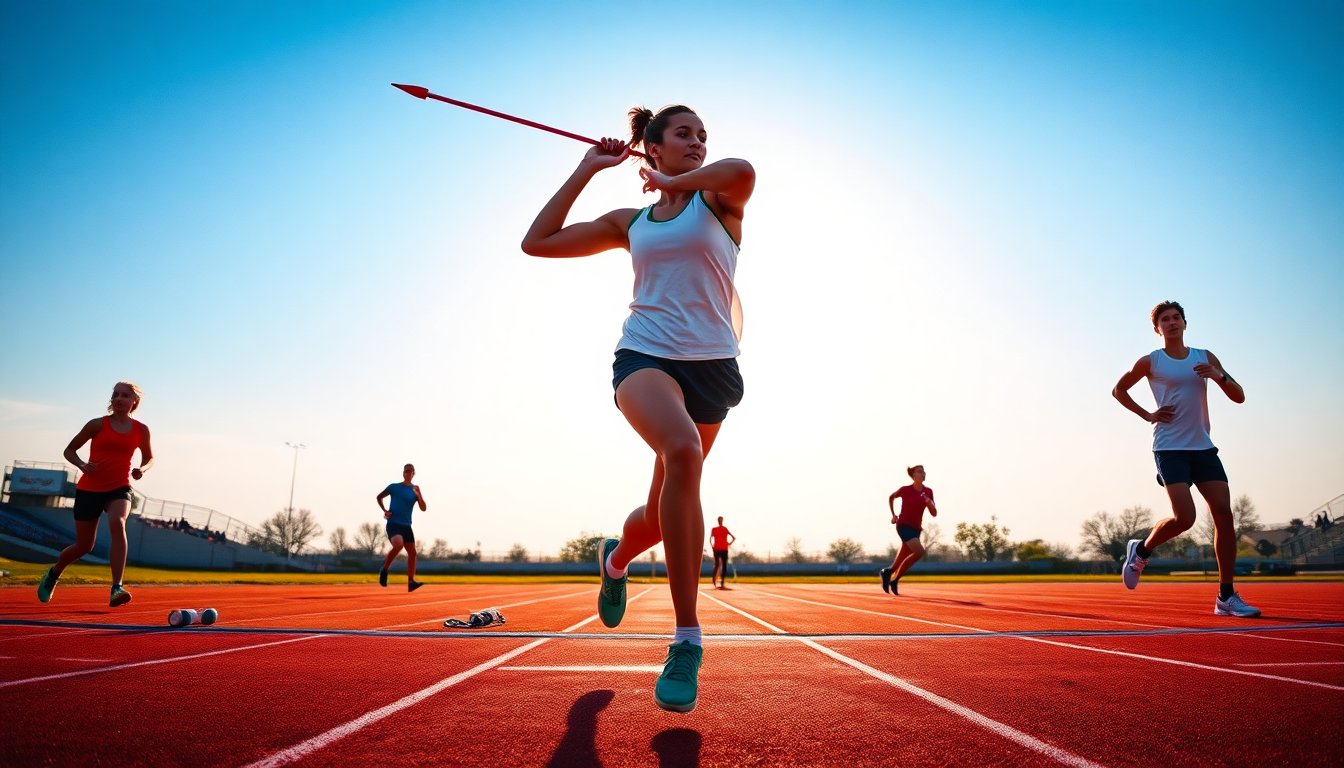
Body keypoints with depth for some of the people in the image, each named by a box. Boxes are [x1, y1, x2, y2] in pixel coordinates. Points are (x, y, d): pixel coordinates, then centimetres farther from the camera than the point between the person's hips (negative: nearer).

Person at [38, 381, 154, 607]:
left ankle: (117, 589, -35)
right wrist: (82, 465, -15)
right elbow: (70, 450, 5)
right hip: (89, 489, 0)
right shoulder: (97, 425, -3)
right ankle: (53, 573, 43)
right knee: (84, 545, 7)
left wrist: (142, 469, -5)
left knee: (117, 524, -31)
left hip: (119, 489, 0)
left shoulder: (141, 430, 2)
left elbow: (149, 457, 18)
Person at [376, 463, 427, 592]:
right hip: (393, 523, -4)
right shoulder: (394, 487, 1)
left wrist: (419, 495, -18)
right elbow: (379, 497, 16)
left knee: (412, 552, -3)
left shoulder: (415, 490, 8)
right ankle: (384, 569, -9)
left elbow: (423, 509, -1)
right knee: (398, 545, -30)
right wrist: (384, 510, 1)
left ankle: (411, 582, 0)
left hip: (406, 526, 5)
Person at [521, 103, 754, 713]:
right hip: (645, 356, 0)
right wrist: (587, 169, 14)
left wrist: (672, 182, -4)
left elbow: (743, 171, -19)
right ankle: (687, 640, -27)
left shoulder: (719, 200, 7)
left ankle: (615, 559, 46)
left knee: (665, 513, 8)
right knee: (682, 449, -34)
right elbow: (538, 242, 14)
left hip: (711, 365, 1)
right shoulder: (630, 223, 15)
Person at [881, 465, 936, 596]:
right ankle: (895, 579, -12)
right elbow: (891, 498, 12)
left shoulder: (928, 491, 3)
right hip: (903, 525, -5)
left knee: (900, 562, 7)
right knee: (919, 551, -26)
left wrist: (929, 503, -15)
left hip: (916, 529, 6)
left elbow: (934, 514, 3)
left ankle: (887, 572, 39)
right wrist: (893, 515, 9)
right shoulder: (905, 489, -8)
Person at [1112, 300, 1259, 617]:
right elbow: (1118, 390, 14)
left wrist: (1218, 376, -11)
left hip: (1203, 448, 4)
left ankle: (1226, 597, 1)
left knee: (1224, 513, -7)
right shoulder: (1151, 361, 2)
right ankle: (1141, 550, 13)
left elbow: (1239, 397, 10)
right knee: (1184, 517, -18)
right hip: (1170, 447, -4)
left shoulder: (1206, 358, 12)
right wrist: (1147, 415, 1)